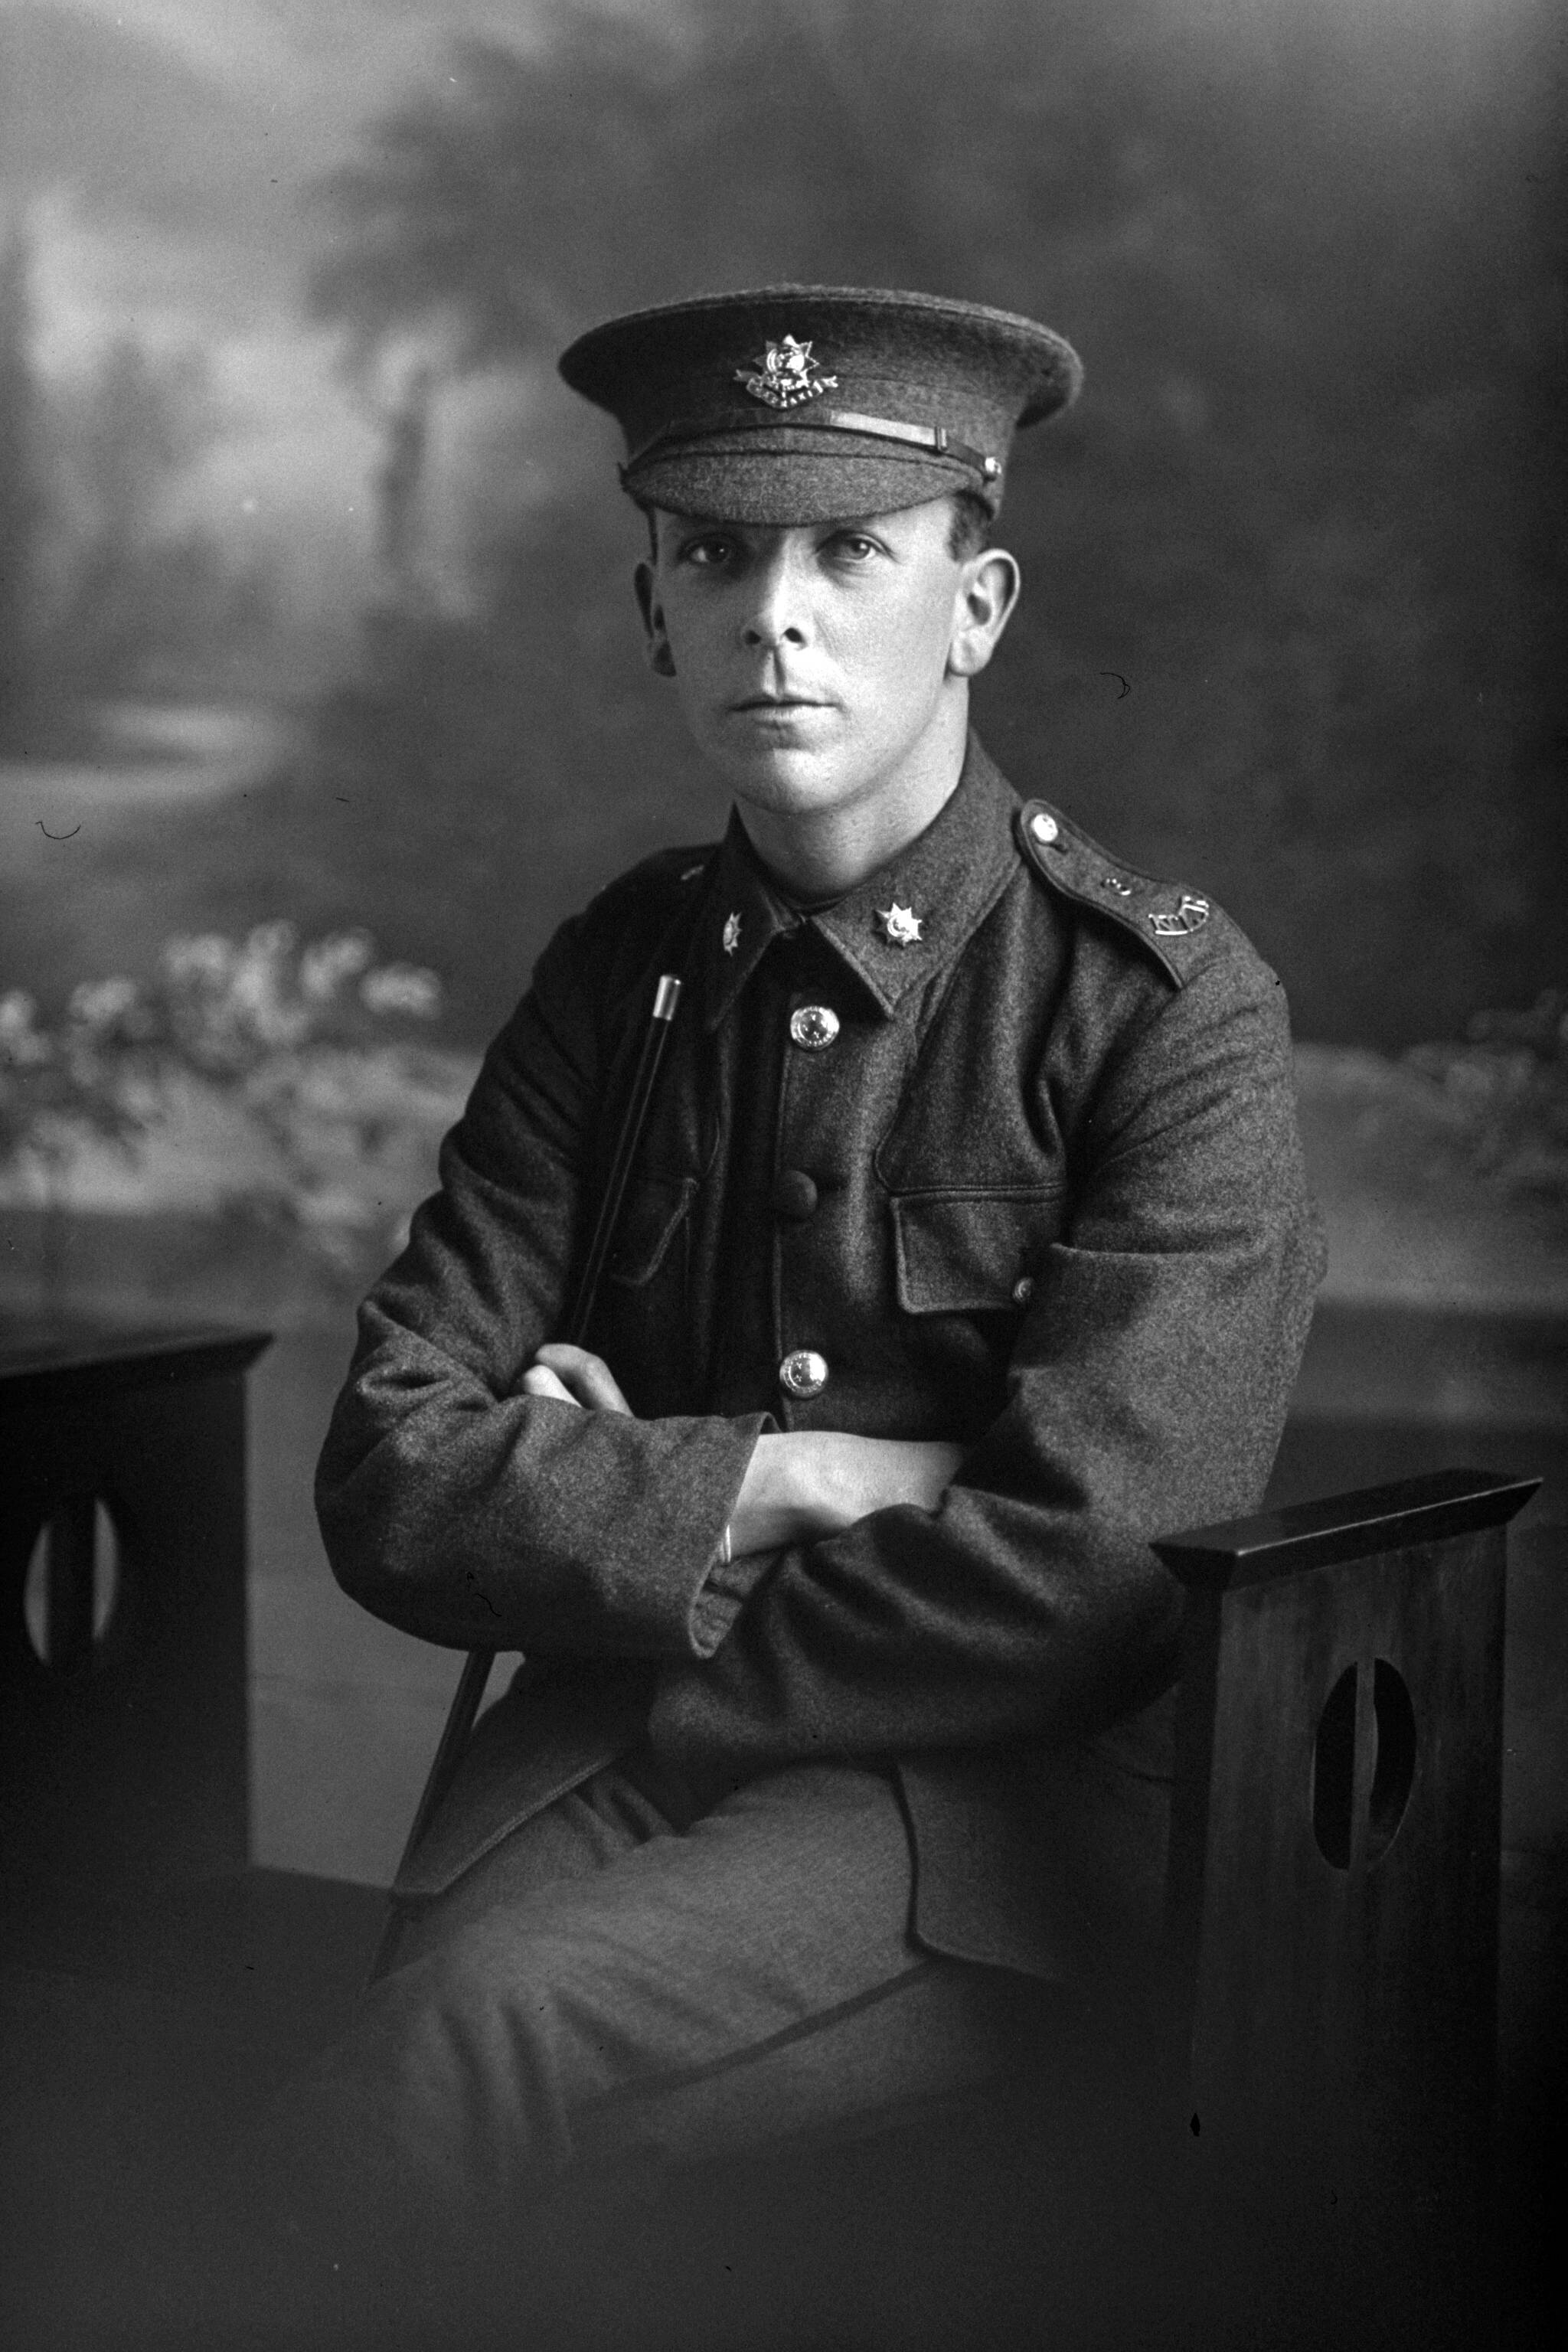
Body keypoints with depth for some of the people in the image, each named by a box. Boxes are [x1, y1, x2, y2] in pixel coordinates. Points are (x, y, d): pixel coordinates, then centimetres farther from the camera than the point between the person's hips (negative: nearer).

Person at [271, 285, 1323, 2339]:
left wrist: (627, 1505, -8)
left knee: (478, 2025, -29)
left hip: (1015, 1782, -3)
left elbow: (1080, 1566, -15)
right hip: (616, 1744, 3)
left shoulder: (1171, 1007, -5)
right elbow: (392, 1482, 1)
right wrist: (781, 1481, -12)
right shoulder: (625, 969, 8)